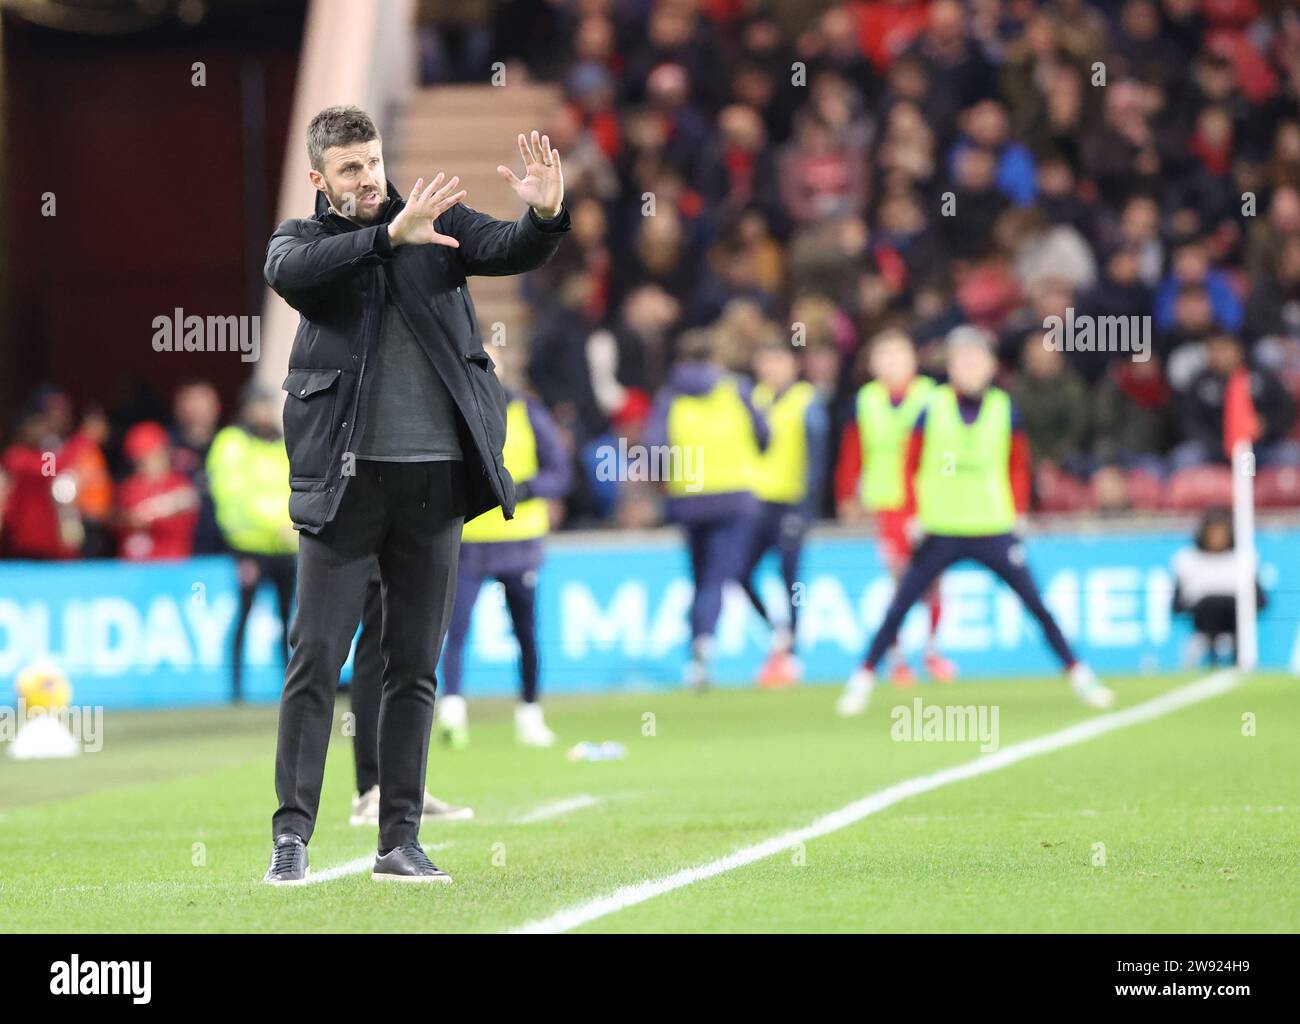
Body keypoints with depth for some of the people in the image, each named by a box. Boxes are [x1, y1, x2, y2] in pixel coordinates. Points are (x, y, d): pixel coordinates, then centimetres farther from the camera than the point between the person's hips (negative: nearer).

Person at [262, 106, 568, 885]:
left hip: (435, 475, 2)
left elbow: (508, 251, -7)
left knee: (415, 668, 7)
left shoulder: (437, 222, 8)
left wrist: (547, 215, -31)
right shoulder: (303, 240, 3)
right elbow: (289, 271, -20)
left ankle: (401, 840, 11)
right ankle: (293, 835, -1)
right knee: (316, 661, -4)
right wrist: (389, 237, -34)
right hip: (348, 476, -2)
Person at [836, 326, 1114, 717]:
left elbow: (1018, 465, 11)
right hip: (940, 533, 0)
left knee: (1036, 604, -2)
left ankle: (1079, 677, 7)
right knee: (897, 608, -2)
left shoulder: (1004, 409, 2)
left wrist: (1017, 512, 1)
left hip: (994, 531, 1)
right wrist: (916, 514, -4)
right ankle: (862, 680, 10)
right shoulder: (932, 409, -1)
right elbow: (911, 465, 5)